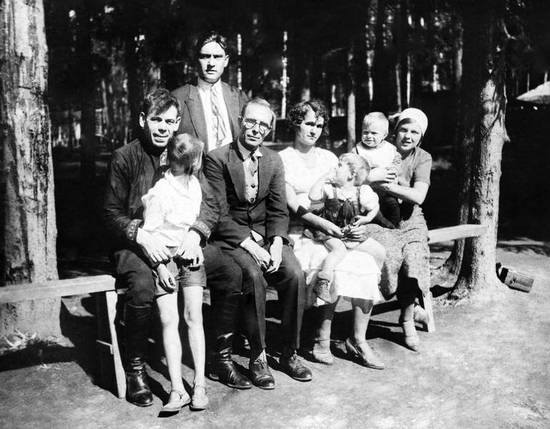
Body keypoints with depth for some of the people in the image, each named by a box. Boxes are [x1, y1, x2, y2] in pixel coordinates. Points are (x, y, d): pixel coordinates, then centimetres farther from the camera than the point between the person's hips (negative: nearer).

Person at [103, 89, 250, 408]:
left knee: (232, 274, -14)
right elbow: (112, 213, -3)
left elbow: (211, 204, 4)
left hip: (181, 241, 4)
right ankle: (135, 370, -11)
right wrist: (142, 237, -21)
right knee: (142, 288, -34)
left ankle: (223, 357, 2)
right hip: (136, 244, -4)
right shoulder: (125, 157, -3)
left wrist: (195, 234, -16)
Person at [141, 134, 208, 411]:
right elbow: (148, 234, -10)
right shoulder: (159, 193, -13)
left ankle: (199, 384, 2)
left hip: (190, 254, 5)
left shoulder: (195, 185, 7)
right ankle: (177, 389, -5)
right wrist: (160, 267, -16)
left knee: (194, 316, -3)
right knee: (169, 320, -8)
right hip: (164, 255, -5)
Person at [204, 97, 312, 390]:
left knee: (295, 273, -22)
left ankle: (289, 354, -6)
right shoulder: (217, 159, -6)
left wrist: (276, 244, -13)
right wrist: (249, 245, -20)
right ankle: (258, 358, -15)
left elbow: (279, 211, 6)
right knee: (253, 275, -31)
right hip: (231, 238, -4)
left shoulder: (274, 161, 9)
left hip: (266, 235, 4)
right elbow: (219, 214, -11)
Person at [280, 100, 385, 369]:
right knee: (334, 265, -32)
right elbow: (292, 203, -9)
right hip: (300, 231, -5)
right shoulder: (283, 159, 3)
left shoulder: (328, 158, 20)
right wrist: (321, 222, -22)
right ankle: (322, 341, -16)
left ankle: (359, 339, -13)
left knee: (377, 254, -19)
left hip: (333, 227, 5)